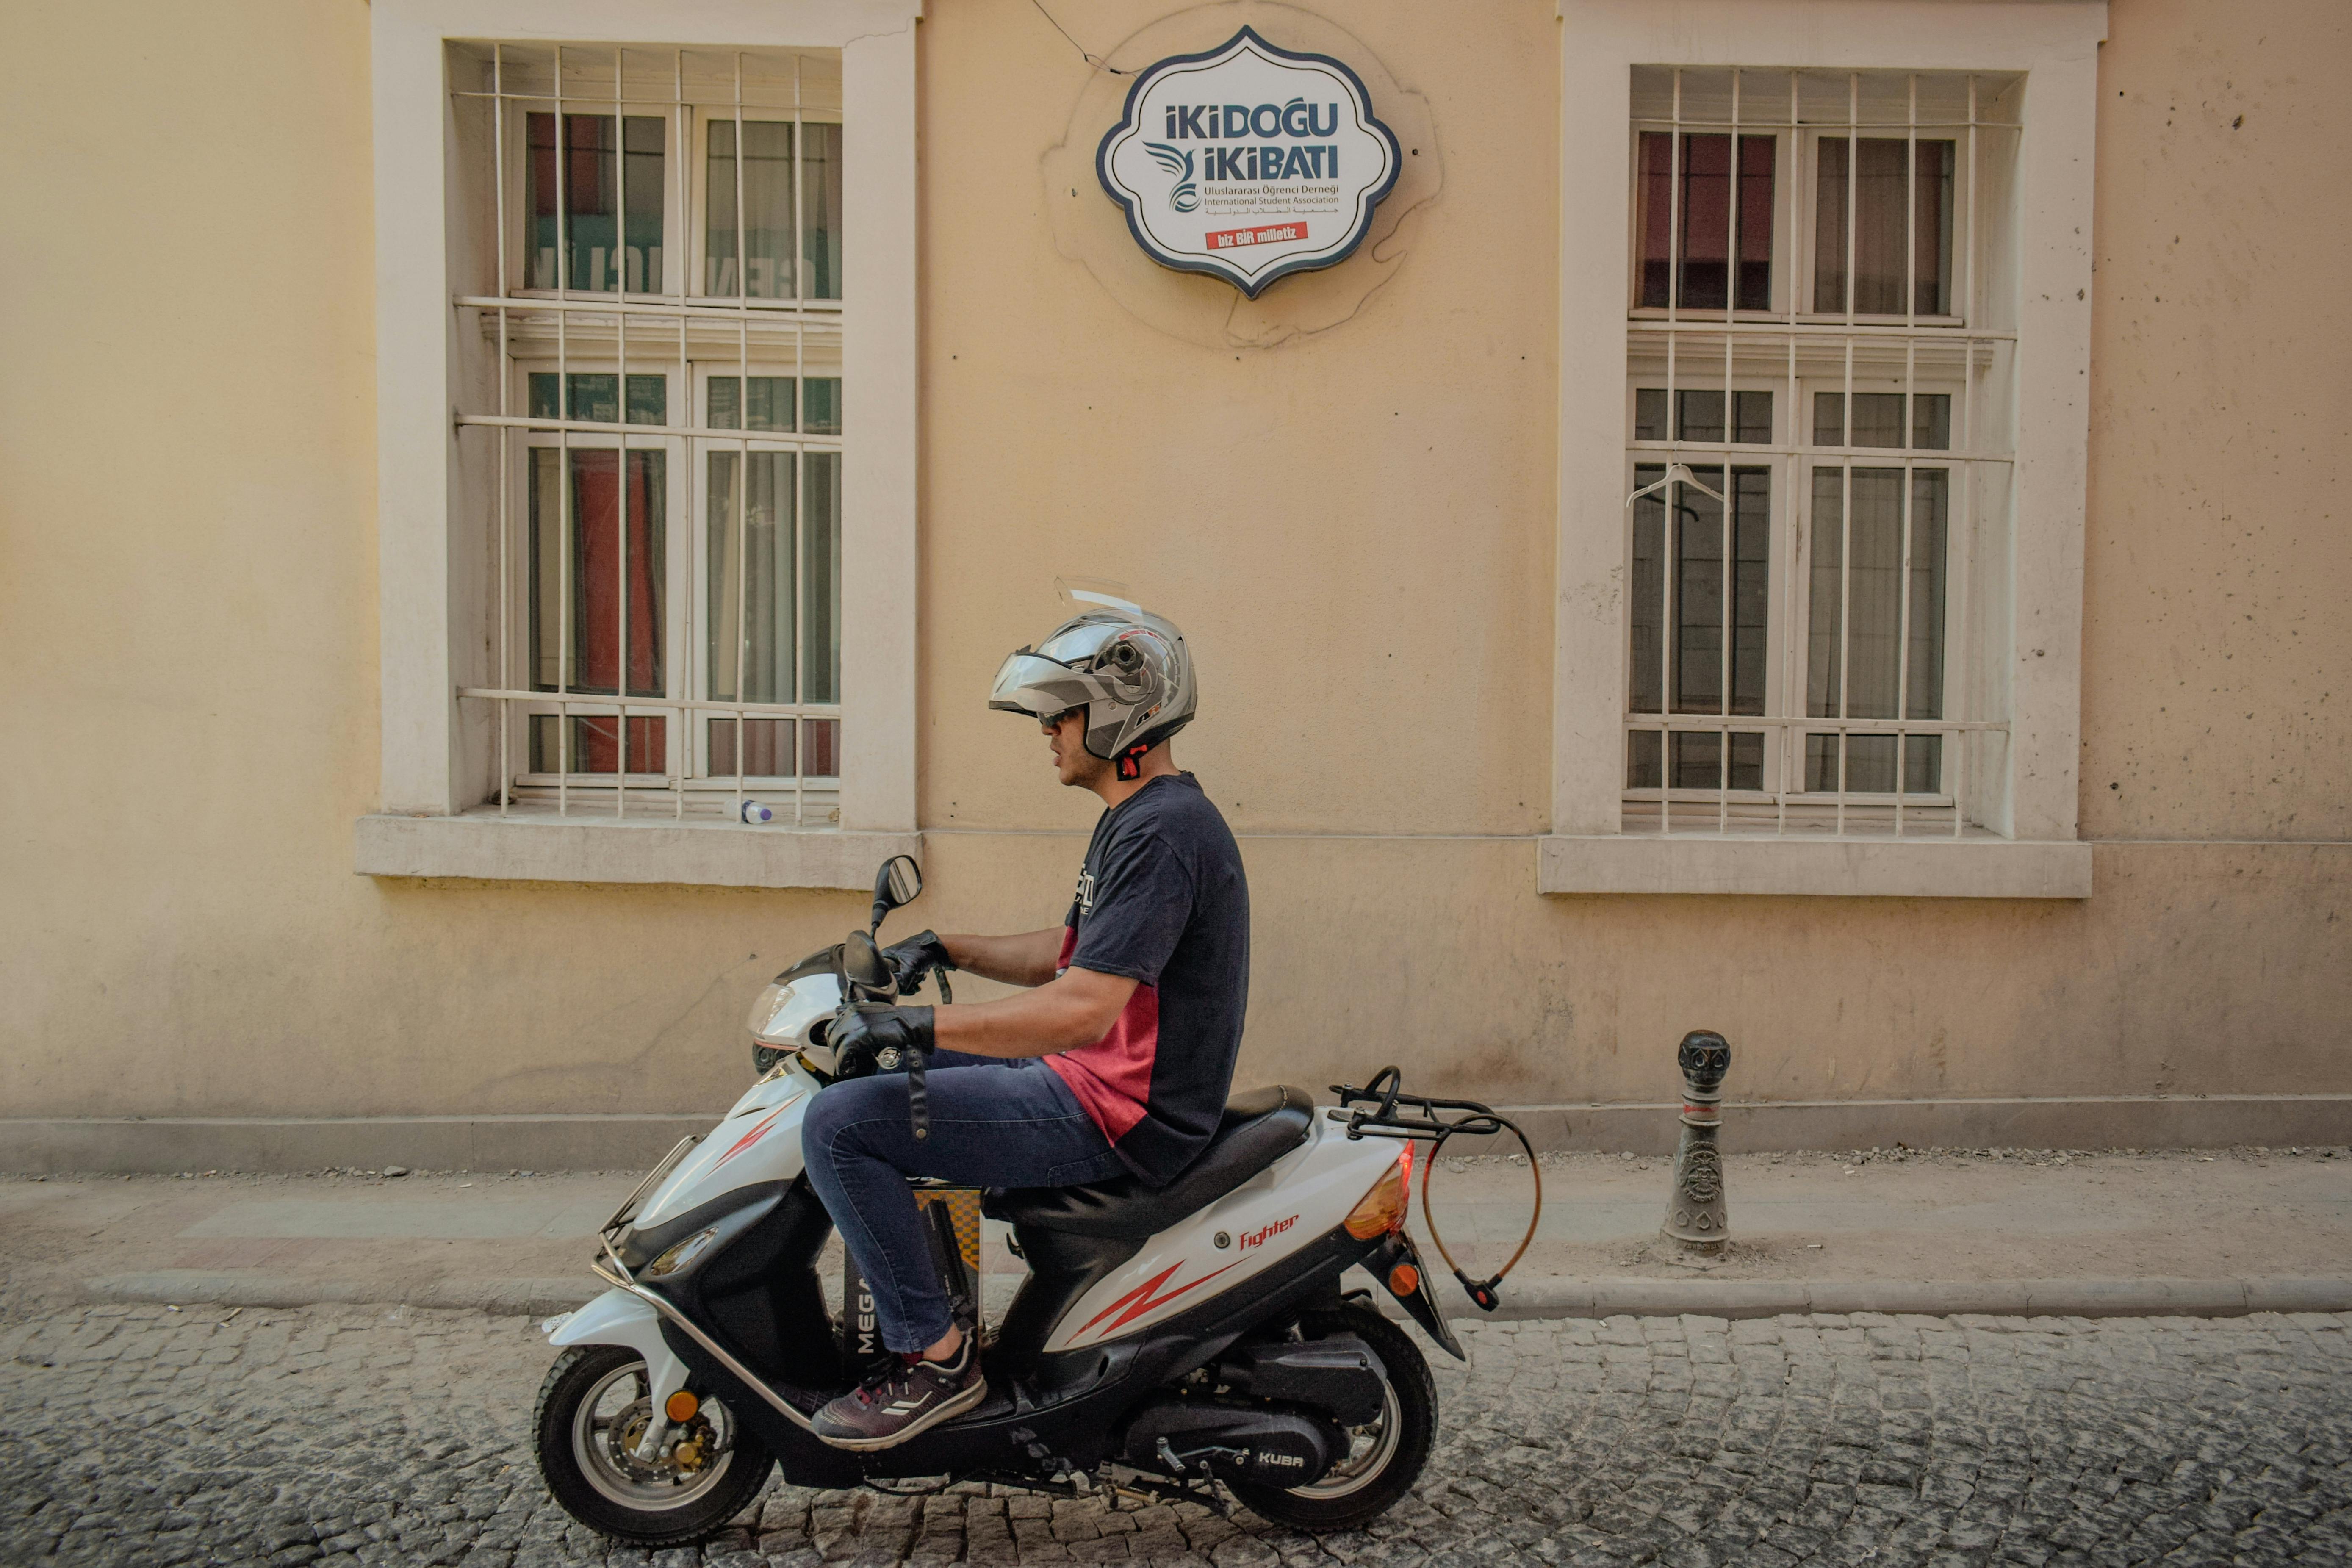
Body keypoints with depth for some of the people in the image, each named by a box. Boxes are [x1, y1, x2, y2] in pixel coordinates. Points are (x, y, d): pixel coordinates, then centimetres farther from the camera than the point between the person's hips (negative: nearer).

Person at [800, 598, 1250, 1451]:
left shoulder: (1160, 834, -21)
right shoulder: (1136, 818, 13)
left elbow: (1082, 1008, -30)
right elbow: (1067, 953, 24)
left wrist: (920, 1025, -26)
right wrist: (946, 949, 14)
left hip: (1120, 1117, -11)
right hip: (1090, 1083, 11)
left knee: (839, 1123, -16)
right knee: (886, 1086, 24)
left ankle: (936, 1356, -6)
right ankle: (936, 1306, 30)